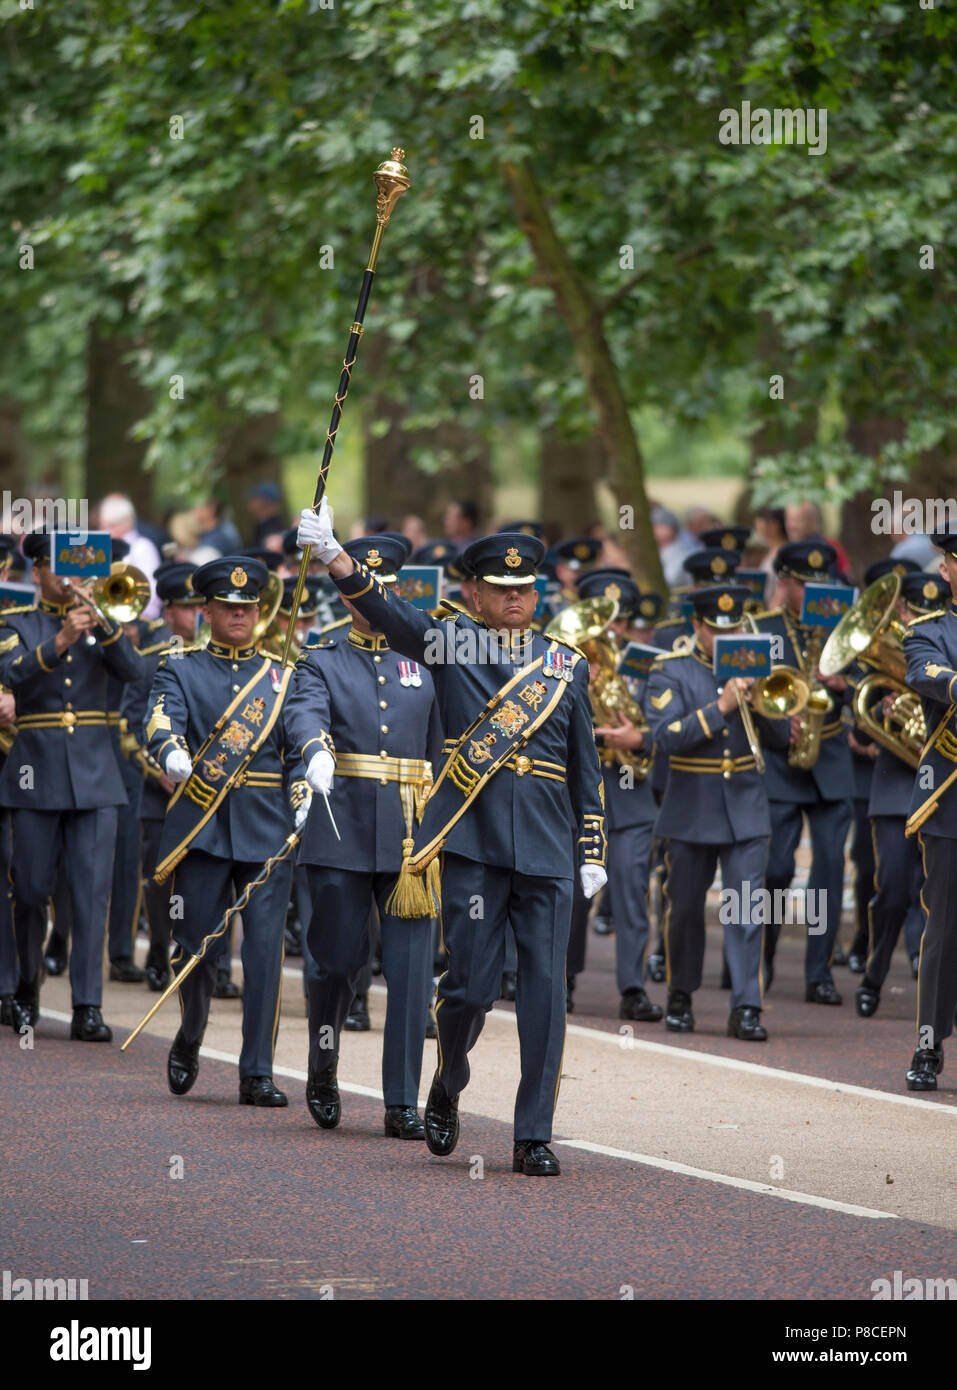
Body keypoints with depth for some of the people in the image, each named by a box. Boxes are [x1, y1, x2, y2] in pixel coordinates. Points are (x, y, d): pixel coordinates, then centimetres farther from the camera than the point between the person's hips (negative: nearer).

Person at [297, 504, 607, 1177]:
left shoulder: (568, 666, 14)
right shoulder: (451, 642, 6)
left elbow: (586, 767, 16)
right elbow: (385, 609, -10)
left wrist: (594, 853, 11)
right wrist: (332, 553, -26)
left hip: (547, 851, 2)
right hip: (473, 843, -2)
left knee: (544, 991, -2)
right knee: (472, 986, -3)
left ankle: (535, 1136, 2)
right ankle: (448, 1089, 26)